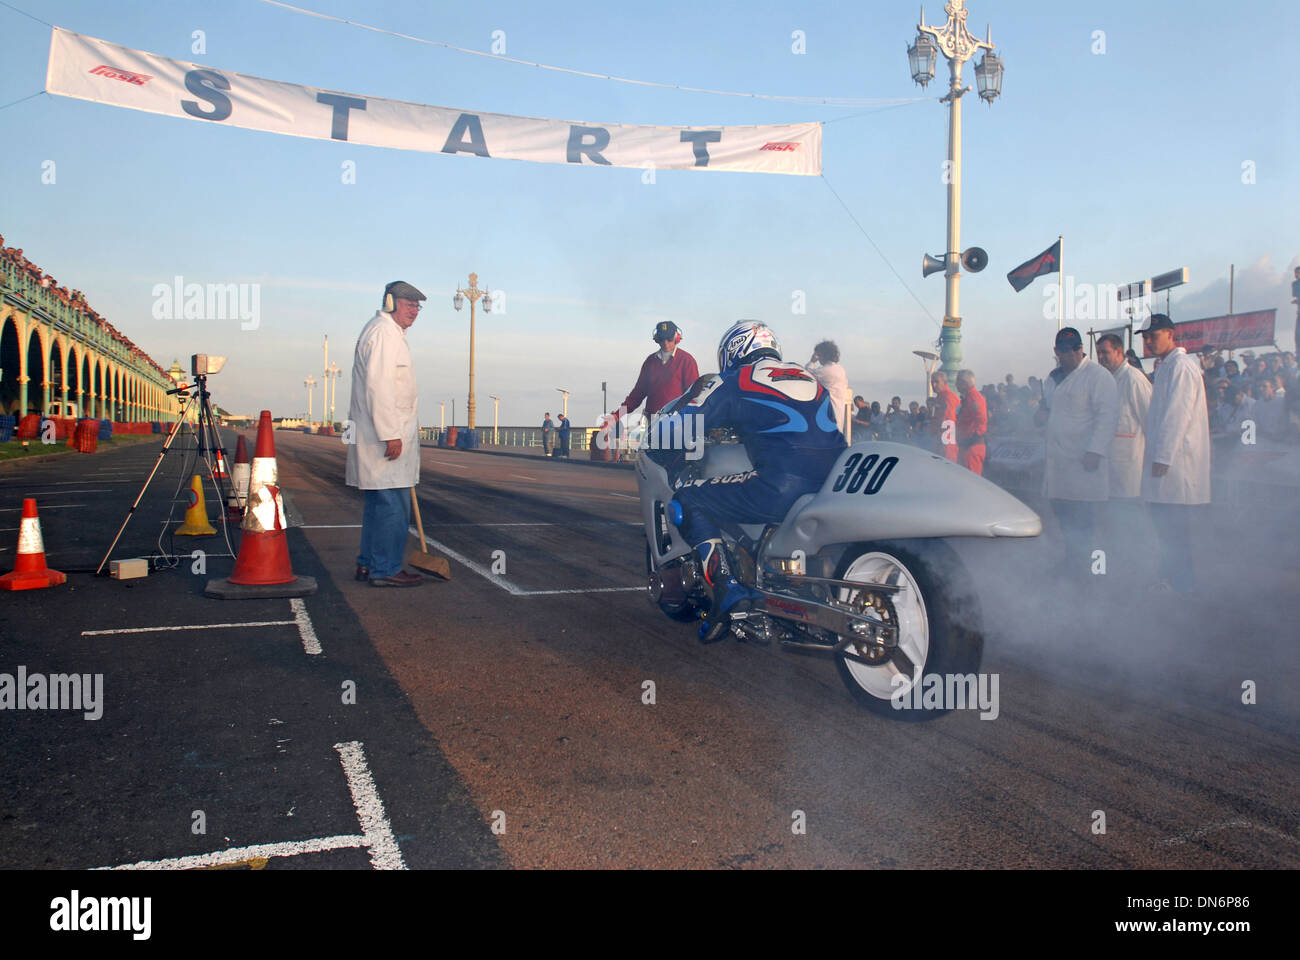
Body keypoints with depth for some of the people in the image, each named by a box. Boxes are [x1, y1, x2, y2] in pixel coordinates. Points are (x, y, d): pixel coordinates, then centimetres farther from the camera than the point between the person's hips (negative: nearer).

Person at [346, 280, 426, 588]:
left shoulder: (388, 332, 22)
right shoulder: (384, 333, -12)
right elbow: (378, 386, -21)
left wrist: (402, 427, 29)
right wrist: (391, 434, -23)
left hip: (380, 437, 11)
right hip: (386, 438, -11)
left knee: (379, 503, 16)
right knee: (392, 505, -8)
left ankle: (368, 564, 23)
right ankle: (386, 570, -2)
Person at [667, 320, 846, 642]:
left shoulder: (732, 383, 9)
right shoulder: (810, 379, 26)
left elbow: (674, 429, 8)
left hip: (781, 489, -7)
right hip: (836, 490, 7)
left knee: (688, 501, 7)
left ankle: (727, 592, -8)